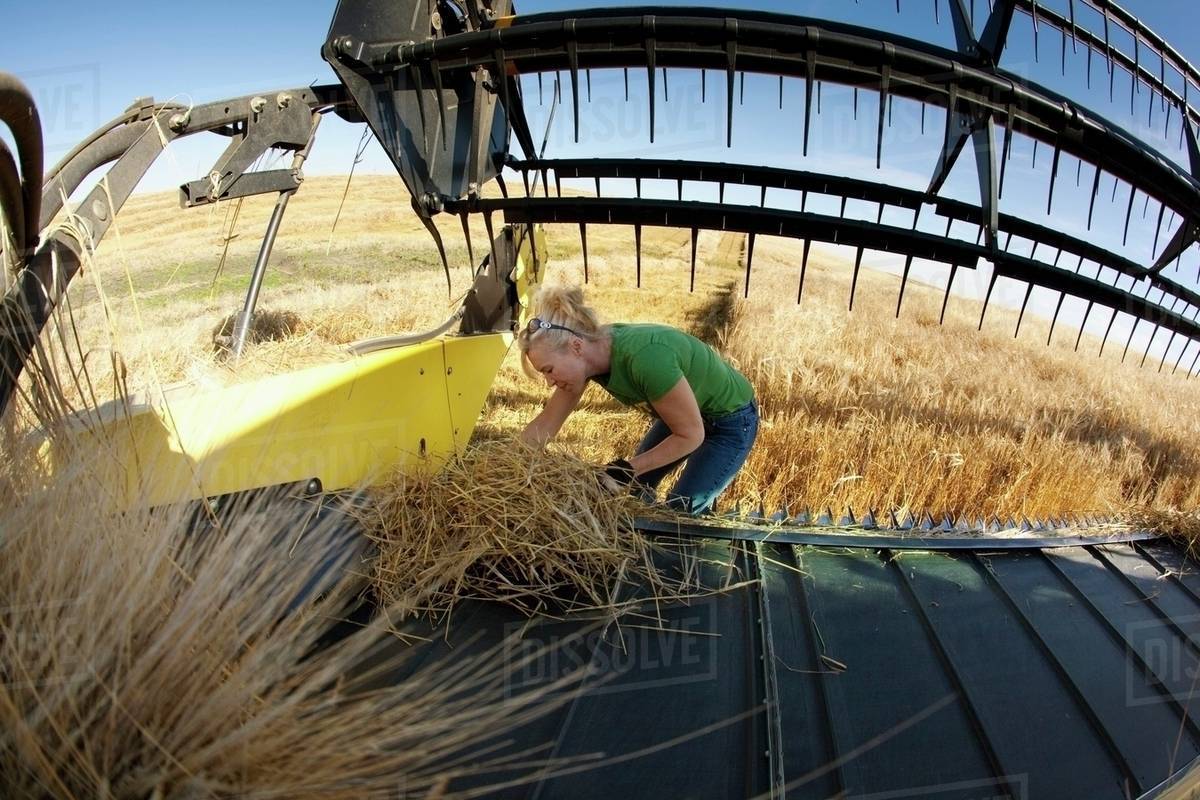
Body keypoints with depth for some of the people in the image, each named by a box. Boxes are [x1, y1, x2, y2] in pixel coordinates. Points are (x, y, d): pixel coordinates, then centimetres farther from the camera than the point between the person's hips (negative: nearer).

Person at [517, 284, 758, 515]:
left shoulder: (645, 358, -41)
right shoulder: (591, 349, -19)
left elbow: (690, 435, -28)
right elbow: (545, 423, -8)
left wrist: (628, 469, -25)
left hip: (731, 421, -7)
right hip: (682, 410, 7)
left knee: (680, 510, -6)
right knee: (637, 487, 11)